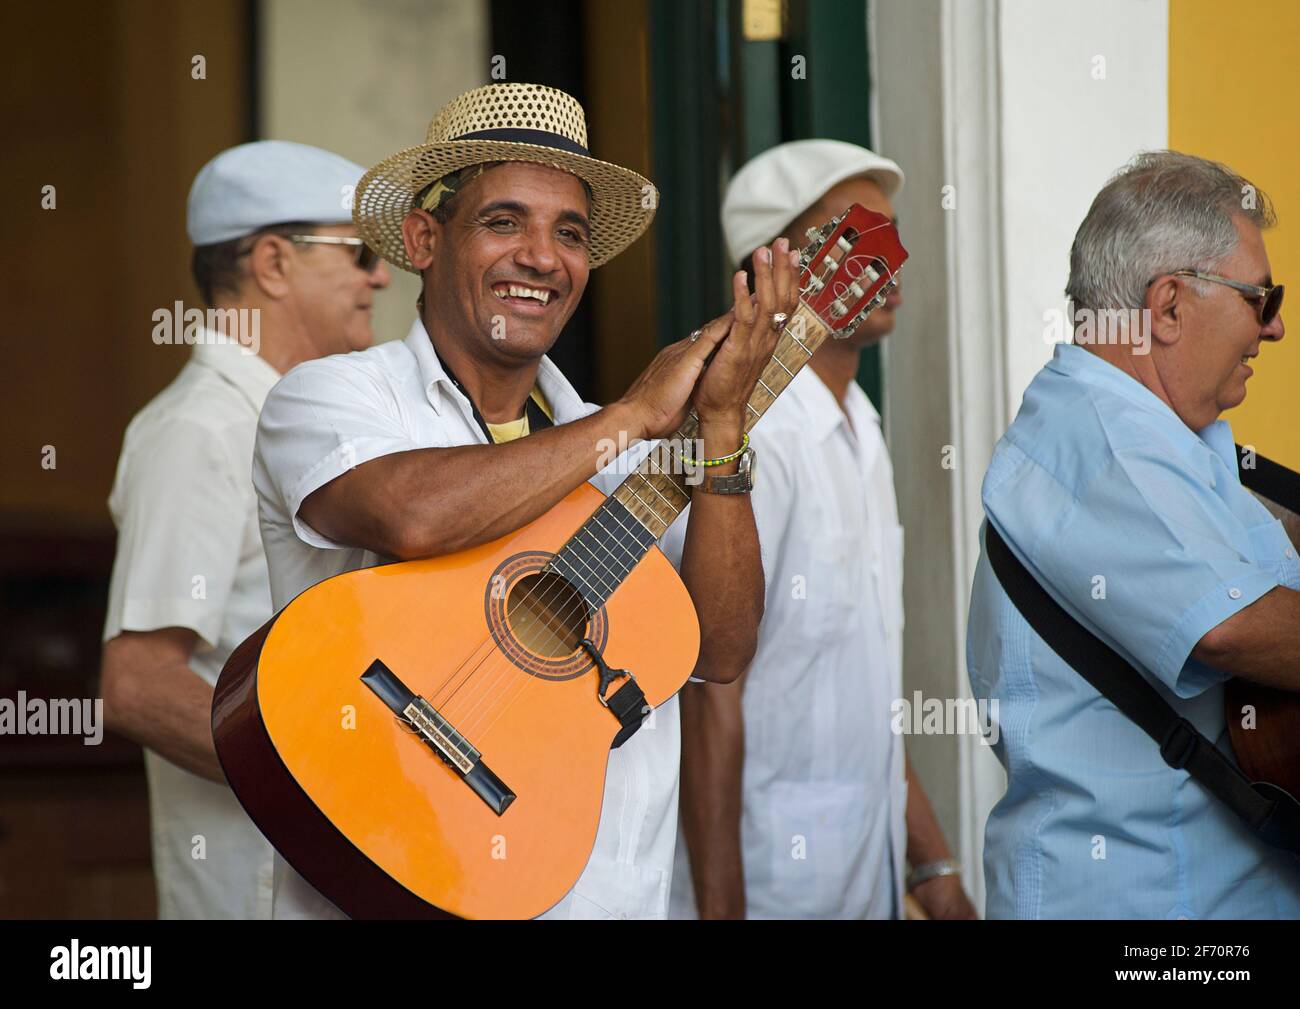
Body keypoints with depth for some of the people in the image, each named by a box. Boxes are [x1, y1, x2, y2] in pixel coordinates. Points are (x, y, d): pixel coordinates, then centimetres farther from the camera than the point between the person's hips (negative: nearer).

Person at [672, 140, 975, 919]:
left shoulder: (860, 436, 13)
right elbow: (710, 700, -18)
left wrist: (934, 868, 15)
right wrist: (721, 910, -20)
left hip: (868, 883, 8)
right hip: (768, 886, -8)